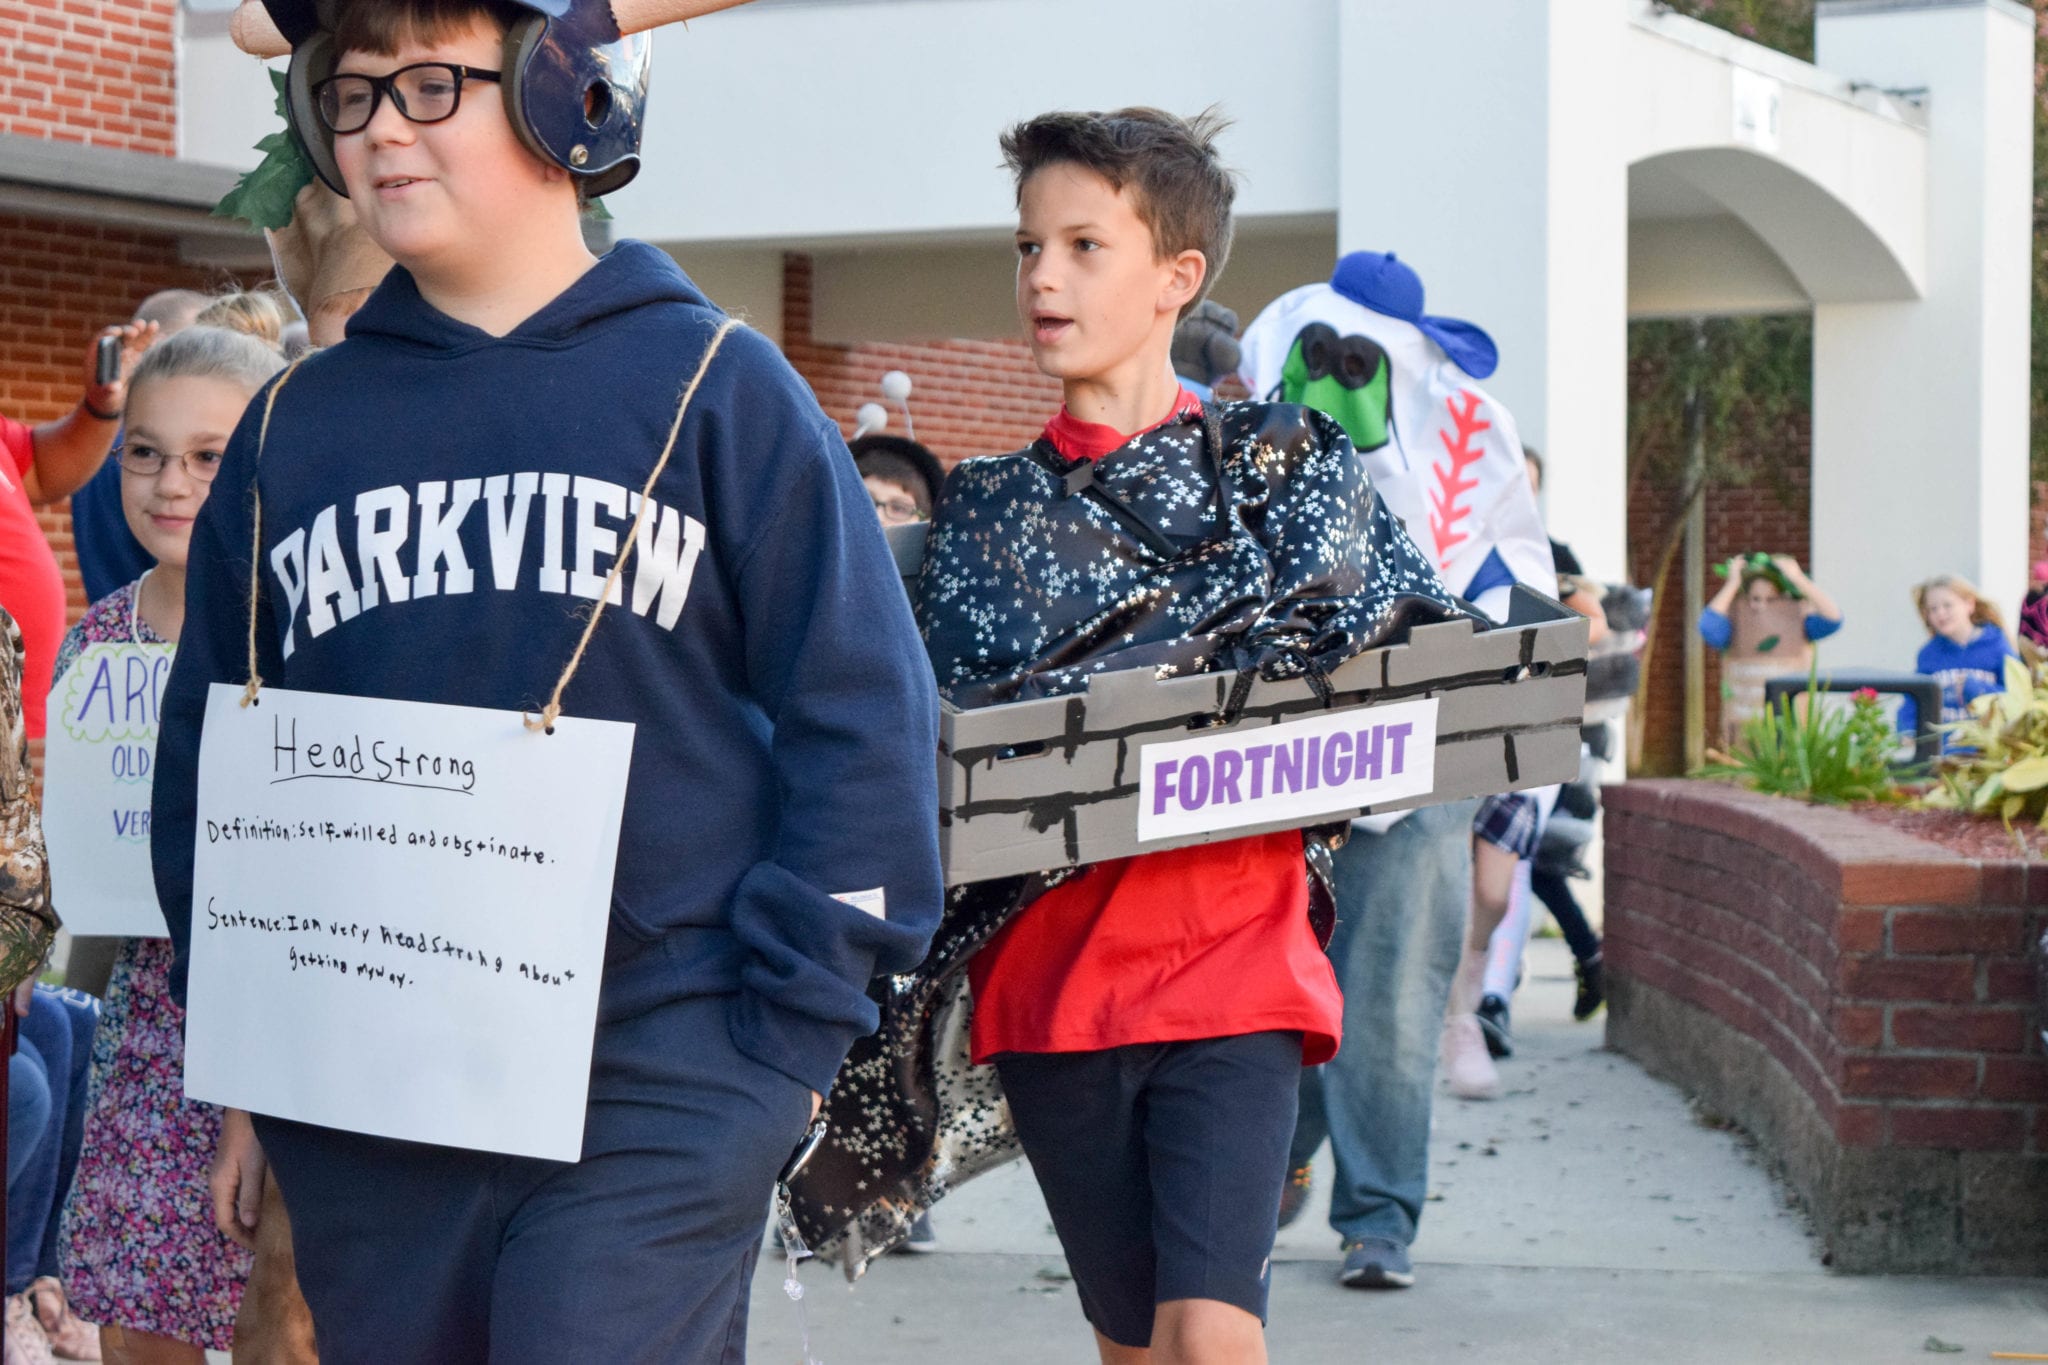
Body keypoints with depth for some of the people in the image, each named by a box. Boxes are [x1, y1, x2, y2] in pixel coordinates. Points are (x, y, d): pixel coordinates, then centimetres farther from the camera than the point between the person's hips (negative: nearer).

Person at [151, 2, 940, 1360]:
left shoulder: (717, 389, 0)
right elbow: (203, 748, 16)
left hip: (655, 1106, -4)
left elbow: (860, 719, -2)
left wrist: (788, 1032, -6)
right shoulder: (295, 425, 11)